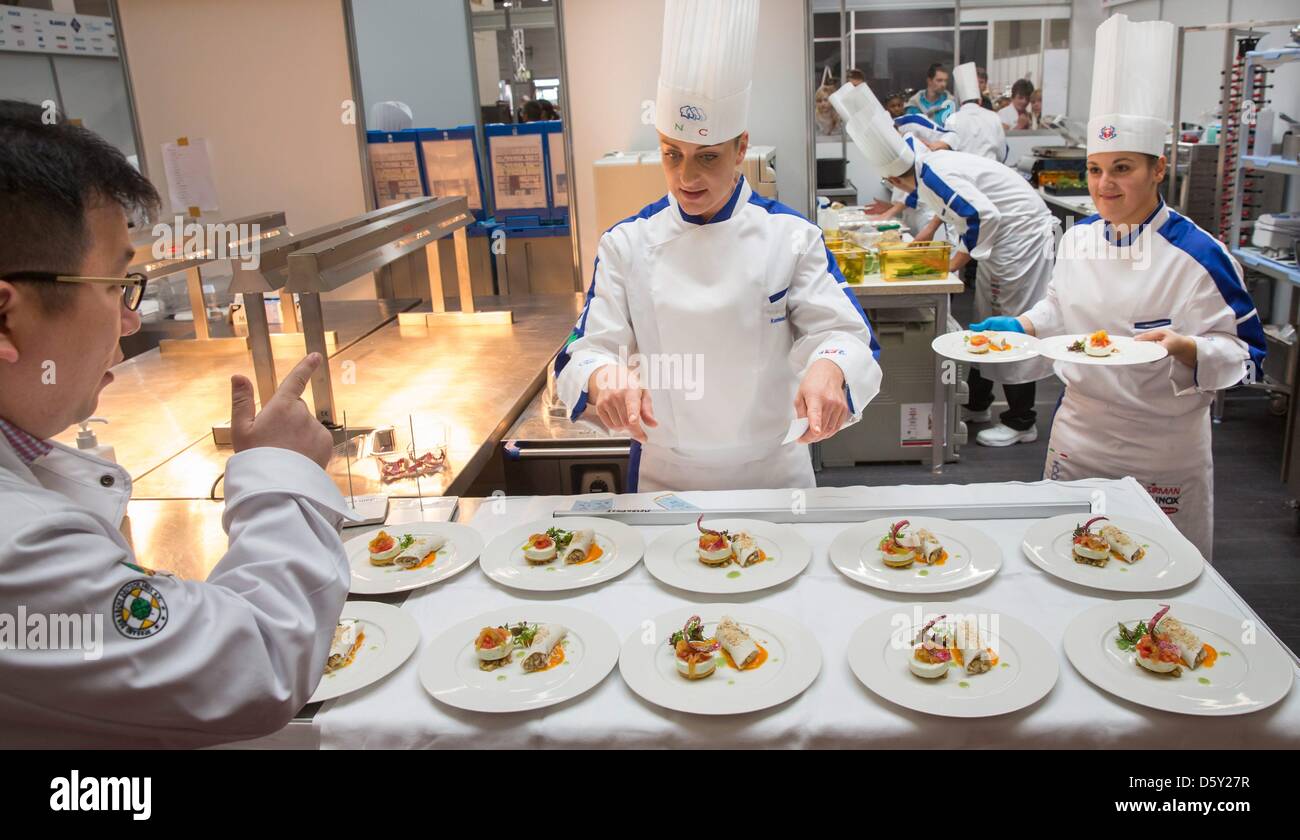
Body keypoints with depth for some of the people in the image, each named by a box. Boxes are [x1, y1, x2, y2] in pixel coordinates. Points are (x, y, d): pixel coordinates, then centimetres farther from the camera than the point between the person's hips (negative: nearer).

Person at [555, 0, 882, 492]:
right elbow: (587, 351, -10)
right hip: (664, 476, 1)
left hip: (774, 471, 0)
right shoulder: (627, 244, -7)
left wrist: (828, 369, -38)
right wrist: (604, 376, -35)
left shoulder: (790, 236, -9)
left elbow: (842, 334, -14)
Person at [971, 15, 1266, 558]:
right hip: (1079, 432, 5)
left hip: (1163, 449, -4)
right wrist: (1020, 327, -1)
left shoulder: (1198, 254, -15)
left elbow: (1244, 353, -10)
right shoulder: (1077, 240, 1)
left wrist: (1183, 347, -28)